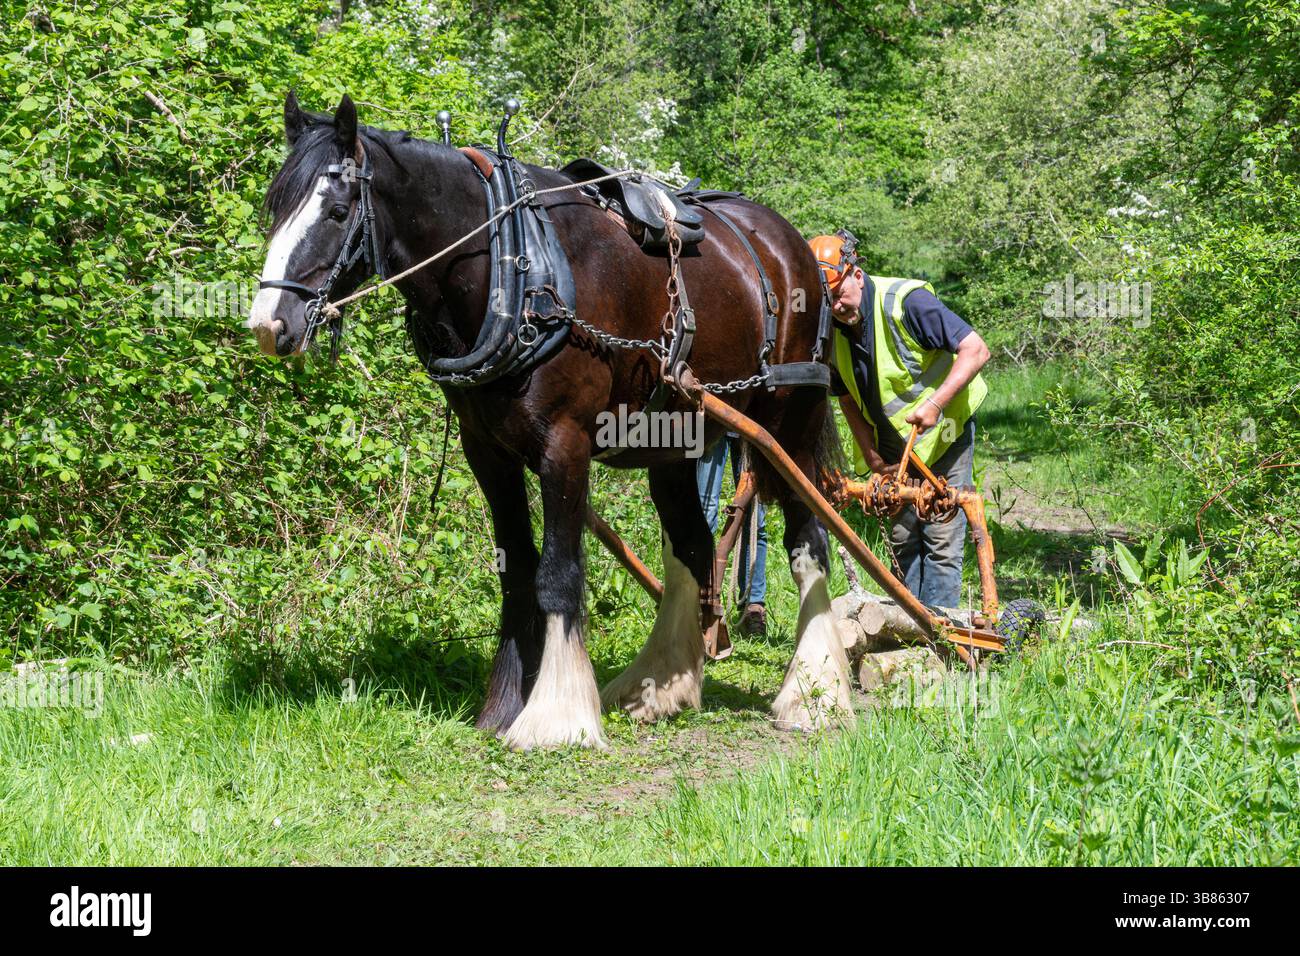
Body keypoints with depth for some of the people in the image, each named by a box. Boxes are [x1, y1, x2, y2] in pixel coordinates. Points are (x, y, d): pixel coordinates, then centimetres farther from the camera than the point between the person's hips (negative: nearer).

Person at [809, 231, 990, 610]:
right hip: (893, 443, 6)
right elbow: (847, 397, 7)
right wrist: (871, 455, -2)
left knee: (941, 538, -8)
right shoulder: (832, 329, -7)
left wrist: (935, 404, -34)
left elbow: (975, 349, -27)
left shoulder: (906, 302, -26)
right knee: (902, 538, 9)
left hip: (944, 434, -6)